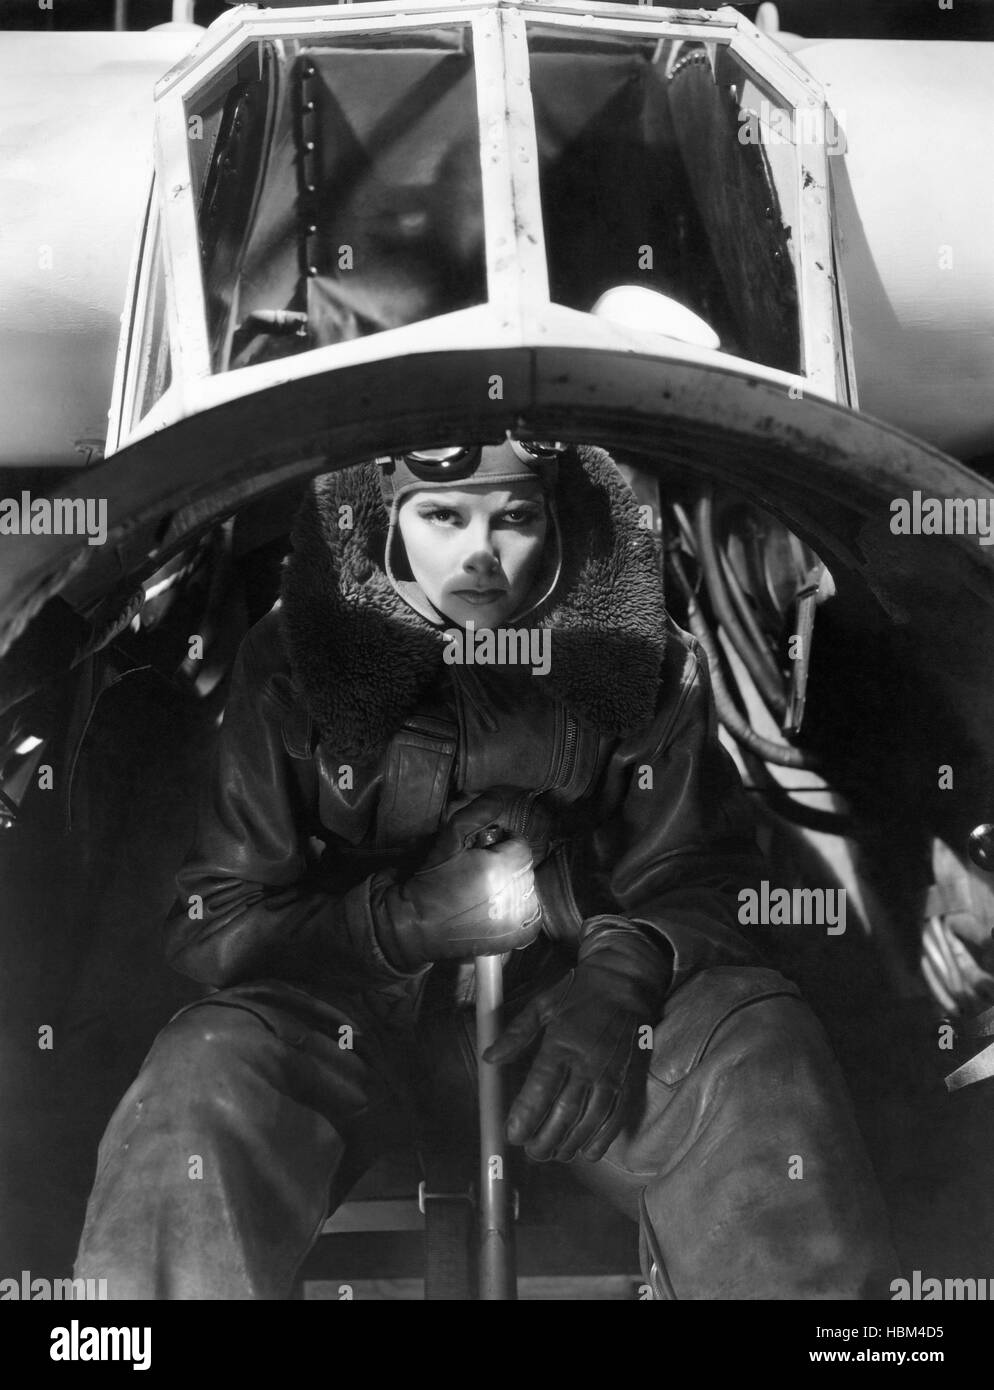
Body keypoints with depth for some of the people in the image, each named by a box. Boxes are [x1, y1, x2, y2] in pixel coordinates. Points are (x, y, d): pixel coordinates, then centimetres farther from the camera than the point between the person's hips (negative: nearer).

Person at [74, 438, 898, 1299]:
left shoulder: (639, 657, 0)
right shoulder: (294, 664, -5)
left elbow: (695, 881, 3)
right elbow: (213, 920, -4)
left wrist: (617, 981, -19)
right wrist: (414, 918, -19)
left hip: (572, 999, 1)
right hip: (353, 1014, -1)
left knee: (762, 1046, -25)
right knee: (207, 1076, -31)